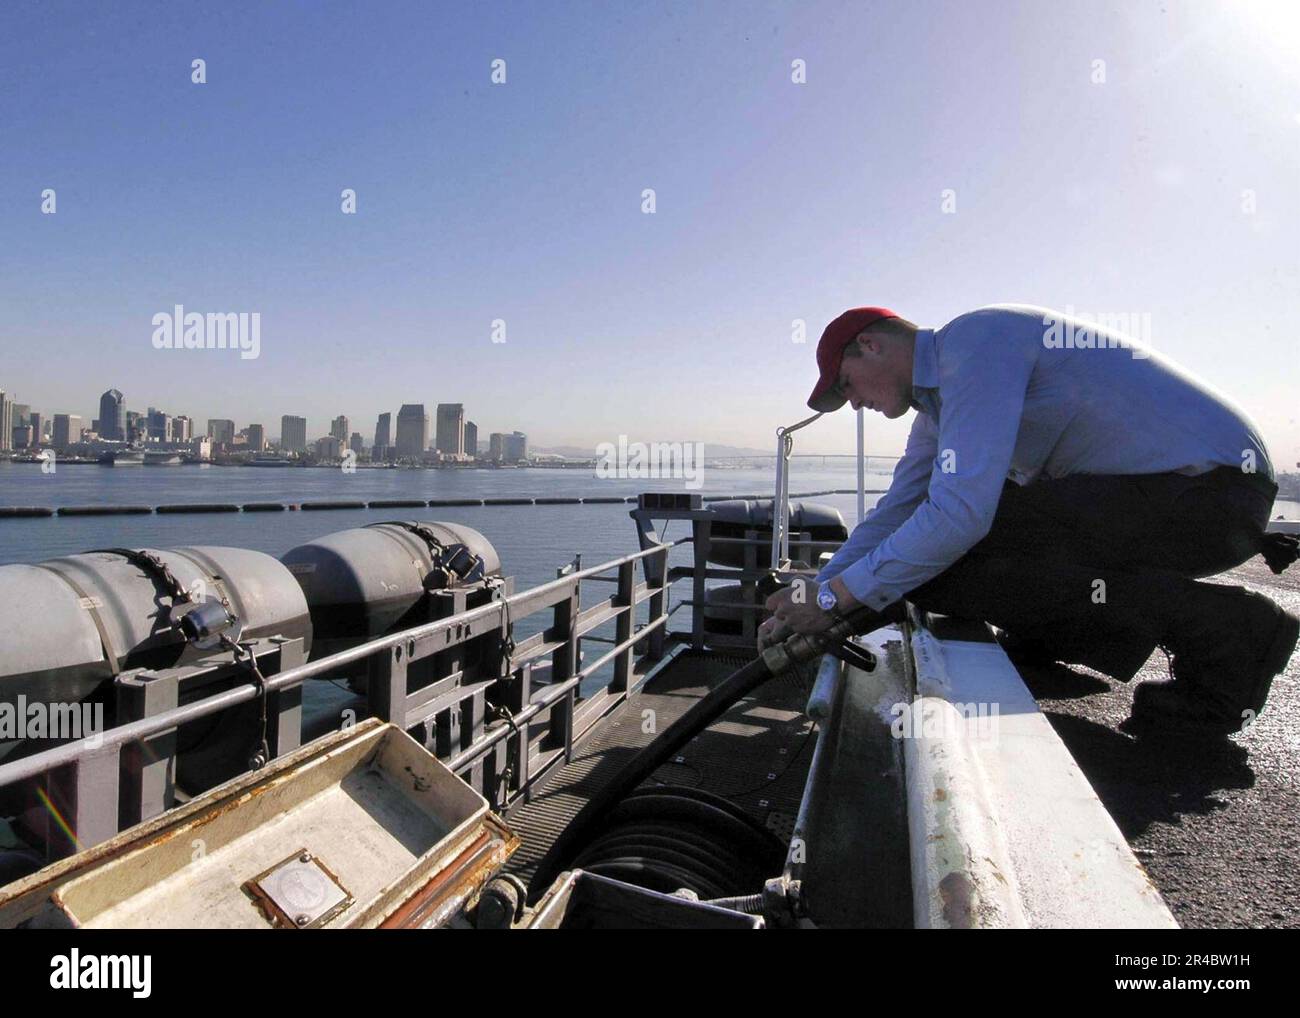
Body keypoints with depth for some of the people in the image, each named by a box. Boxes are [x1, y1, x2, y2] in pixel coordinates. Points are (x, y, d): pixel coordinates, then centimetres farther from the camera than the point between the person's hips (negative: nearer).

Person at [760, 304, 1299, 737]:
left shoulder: (972, 342, -16)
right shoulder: (940, 401, 15)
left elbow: (959, 513, -26)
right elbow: (895, 512, 16)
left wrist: (835, 596, -17)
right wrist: (807, 605, 8)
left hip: (1208, 487, -9)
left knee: (937, 561, -20)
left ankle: (1213, 627, -13)